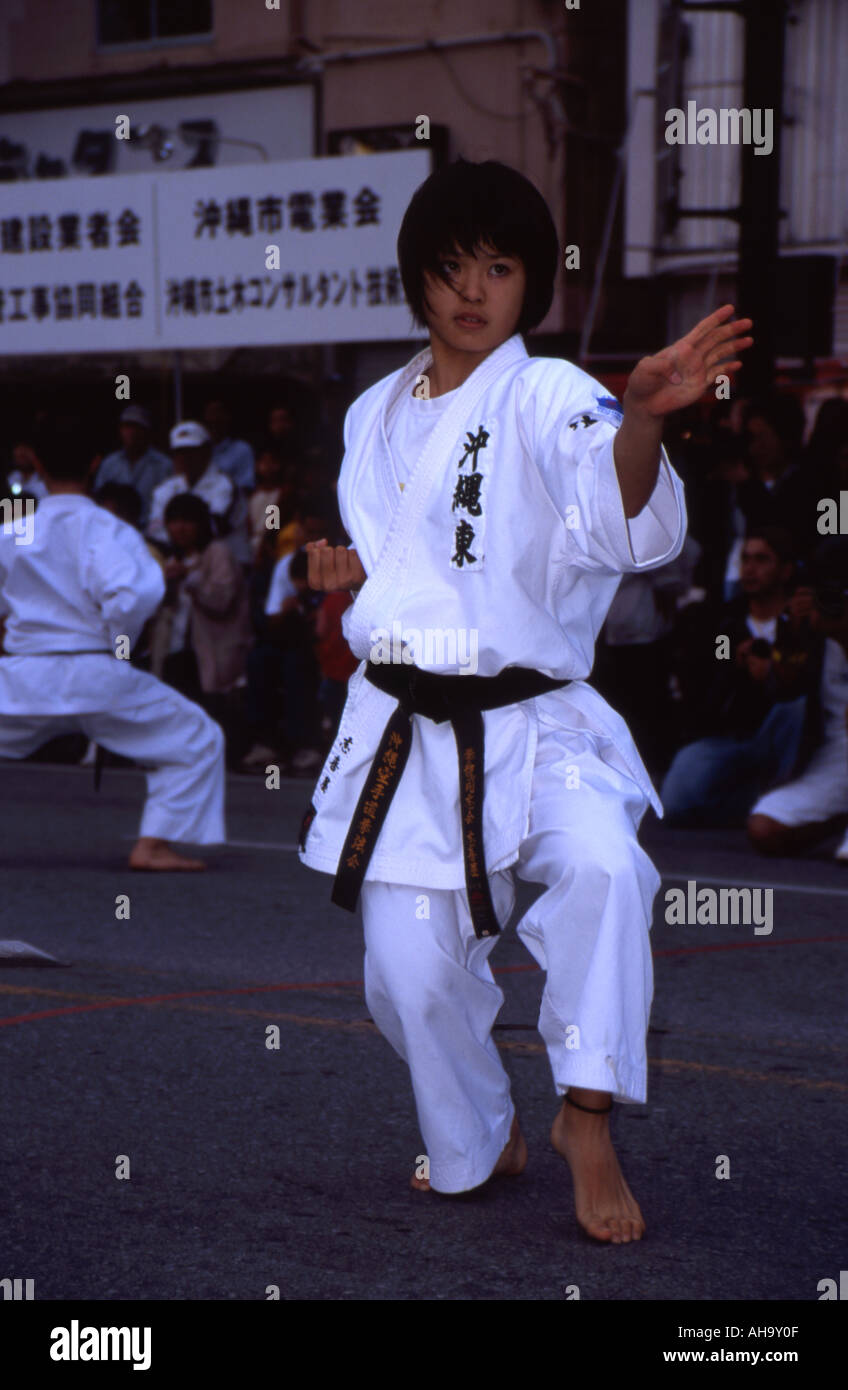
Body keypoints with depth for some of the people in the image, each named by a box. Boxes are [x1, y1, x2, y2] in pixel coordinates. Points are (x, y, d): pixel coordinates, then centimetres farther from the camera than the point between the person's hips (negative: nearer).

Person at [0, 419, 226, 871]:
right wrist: (118, 644, -7)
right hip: (98, 677, -3)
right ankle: (152, 846, 1)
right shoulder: (107, 530, -10)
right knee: (198, 741, 10)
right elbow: (131, 593, -24)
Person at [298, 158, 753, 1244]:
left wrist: (644, 418, -46)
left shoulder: (551, 399, -8)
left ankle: (587, 1124, -17)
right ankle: (481, 1144, 31)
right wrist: (352, 572, 2)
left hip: (530, 725, -4)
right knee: (411, 971, 3)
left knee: (603, 867, -32)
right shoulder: (377, 417, 11)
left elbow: (629, 527, -27)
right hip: (400, 729, 5)